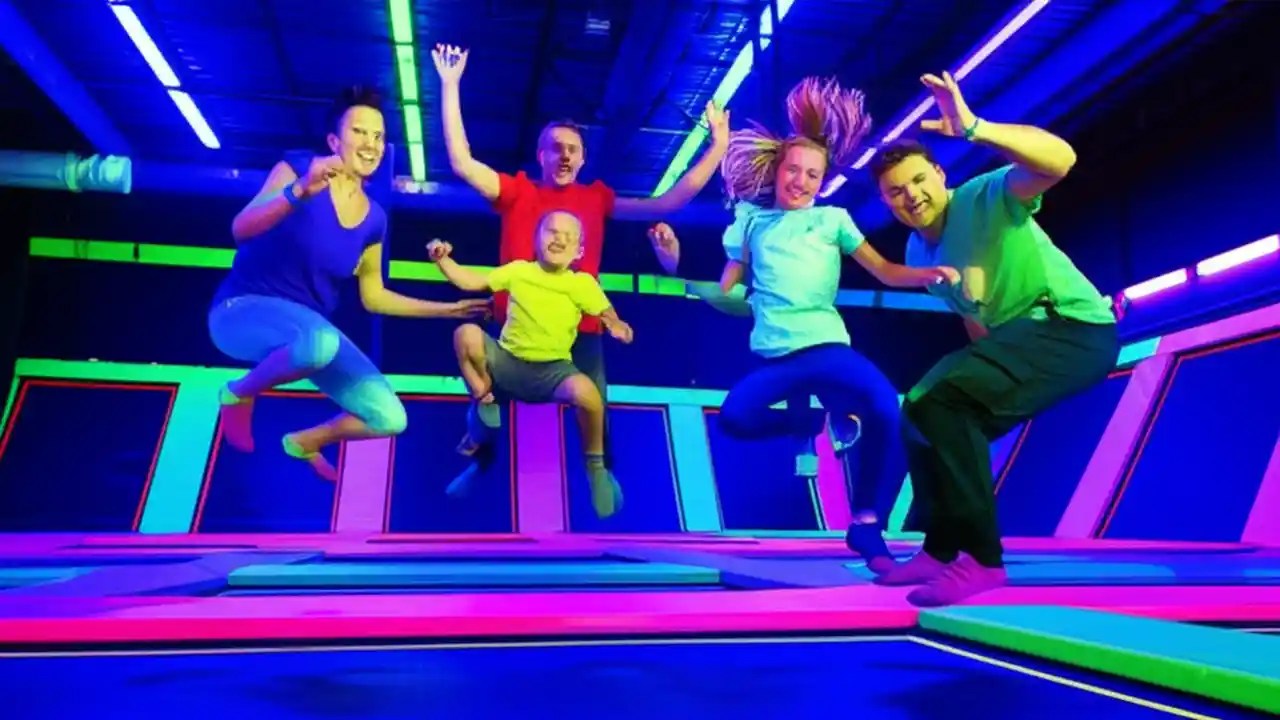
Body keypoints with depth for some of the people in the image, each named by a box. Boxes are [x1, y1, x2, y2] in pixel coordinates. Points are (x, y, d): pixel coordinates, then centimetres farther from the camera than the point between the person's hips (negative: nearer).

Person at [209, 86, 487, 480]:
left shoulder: (374, 219, 3)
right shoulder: (298, 170, -11)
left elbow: (373, 297, 12)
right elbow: (241, 230, -23)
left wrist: (448, 309, 10)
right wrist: (301, 191, -39)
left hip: (310, 330, 6)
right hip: (241, 310, -5)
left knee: (390, 418, -5)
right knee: (320, 342, -41)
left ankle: (305, 442, 26)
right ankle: (240, 393, -7)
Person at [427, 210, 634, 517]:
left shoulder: (582, 284, -2)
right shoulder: (517, 270, 4)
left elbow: (607, 315, -9)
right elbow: (471, 282, 7)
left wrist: (617, 326, -32)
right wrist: (443, 259, -6)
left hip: (552, 370, -2)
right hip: (506, 362, 2)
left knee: (585, 391, -35)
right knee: (466, 334, -26)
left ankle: (595, 466, -7)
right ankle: (484, 402, -1)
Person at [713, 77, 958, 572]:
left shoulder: (832, 220, 14)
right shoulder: (752, 221, 17)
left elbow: (886, 272, 5)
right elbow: (725, 289, 17)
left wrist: (930, 274, -13)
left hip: (825, 345, -1)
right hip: (774, 356, 1)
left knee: (884, 404, -30)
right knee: (735, 416, -29)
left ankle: (866, 524, -11)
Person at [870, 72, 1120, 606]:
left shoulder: (987, 197, -12)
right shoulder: (917, 252, 10)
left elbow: (1059, 160, -33)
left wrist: (973, 129, -42)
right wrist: (986, 360, 7)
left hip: (1075, 329, -9)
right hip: (1014, 342, 9)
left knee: (937, 401, -27)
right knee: (921, 414, 8)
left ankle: (980, 559, -17)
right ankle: (942, 550, 18)